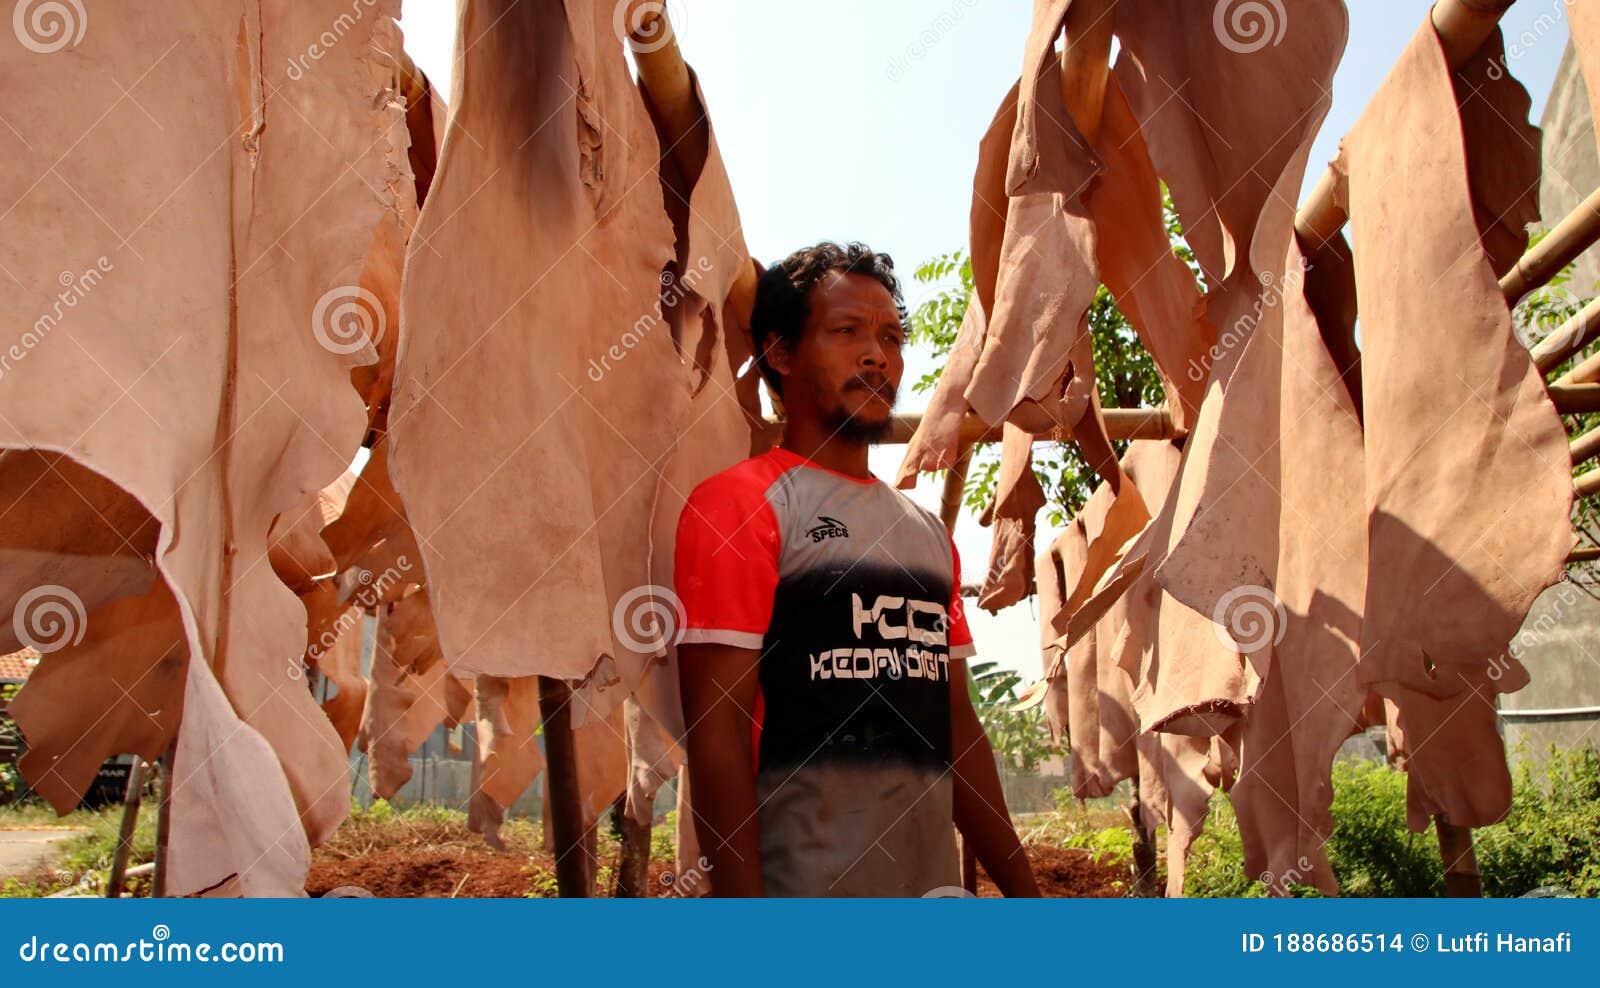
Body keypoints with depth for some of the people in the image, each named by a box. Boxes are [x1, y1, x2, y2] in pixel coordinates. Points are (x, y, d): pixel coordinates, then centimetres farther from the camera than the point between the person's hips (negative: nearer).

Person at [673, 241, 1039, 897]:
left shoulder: (927, 533, 14)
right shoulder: (737, 505, -7)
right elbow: (717, 733, -14)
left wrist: (1022, 889, 13)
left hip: (934, 880, 7)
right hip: (804, 888, -6)